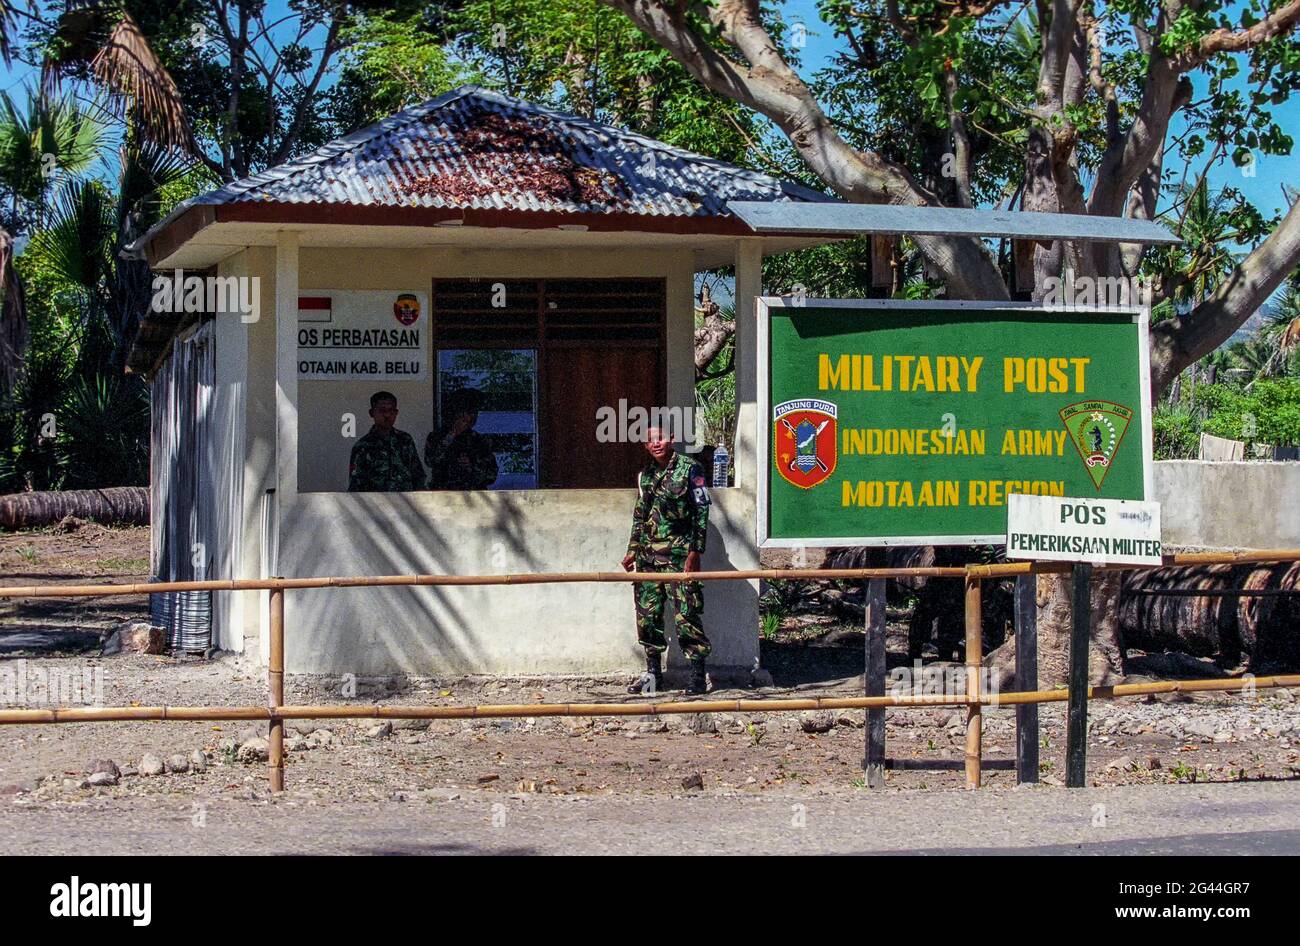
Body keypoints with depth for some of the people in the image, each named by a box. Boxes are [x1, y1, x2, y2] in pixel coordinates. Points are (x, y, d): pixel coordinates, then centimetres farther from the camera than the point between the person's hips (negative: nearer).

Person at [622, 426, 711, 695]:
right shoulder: (645, 476, 14)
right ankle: (653, 674, 16)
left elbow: (701, 511, -6)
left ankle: (698, 675, -3)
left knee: (687, 614, -8)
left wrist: (695, 551, -11)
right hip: (647, 555, 6)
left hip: (678, 554, -6)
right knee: (647, 614, 7)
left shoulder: (689, 469, -4)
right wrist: (633, 550, 17)